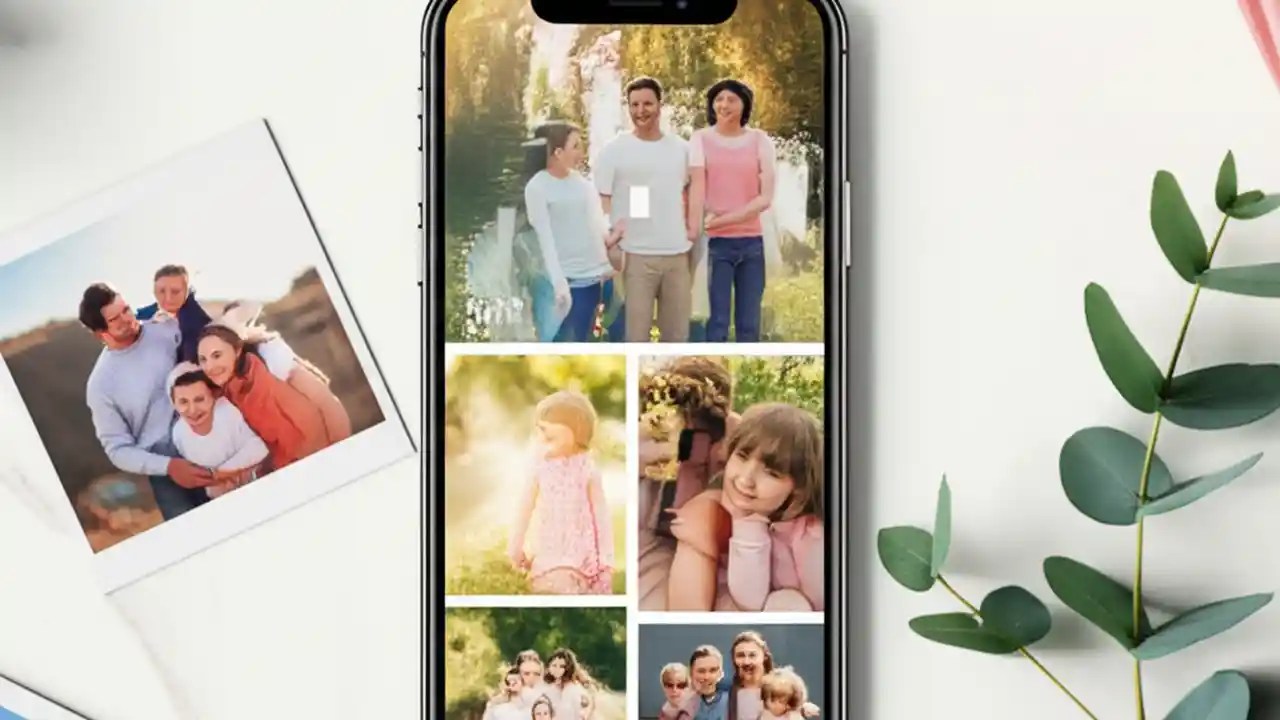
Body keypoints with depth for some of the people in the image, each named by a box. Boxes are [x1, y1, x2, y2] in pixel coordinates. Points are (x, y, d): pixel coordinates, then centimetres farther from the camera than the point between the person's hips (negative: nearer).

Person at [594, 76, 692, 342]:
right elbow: (601, 205, -4)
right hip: (635, 255, -4)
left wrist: (695, 246, 10)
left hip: (678, 254, 4)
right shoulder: (614, 150, -2)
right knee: (634, 335, -3)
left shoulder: (681, 148, 10)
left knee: (677, 334, 11)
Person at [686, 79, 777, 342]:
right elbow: (697, 188, -13)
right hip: (715, 242, -2)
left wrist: (720, 220, -12)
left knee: (749, 325, 7)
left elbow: (766, 197, -4)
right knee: (716, 323, -3)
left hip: (752, 242, 2)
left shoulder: (760, 140, 4)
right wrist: (694, 231, -27)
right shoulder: (701, 139, 1)